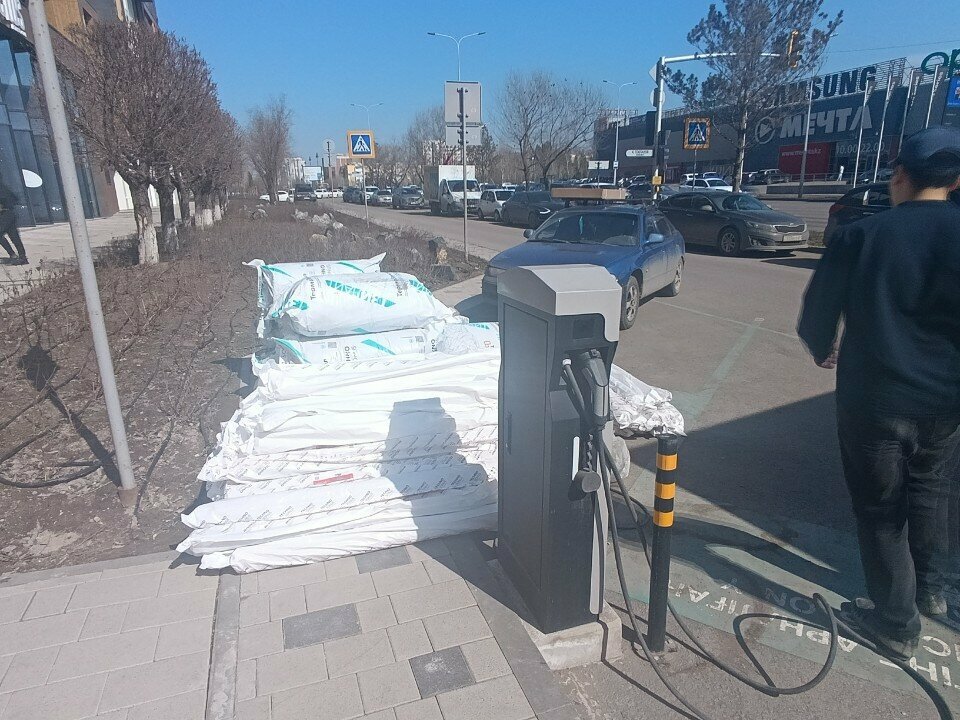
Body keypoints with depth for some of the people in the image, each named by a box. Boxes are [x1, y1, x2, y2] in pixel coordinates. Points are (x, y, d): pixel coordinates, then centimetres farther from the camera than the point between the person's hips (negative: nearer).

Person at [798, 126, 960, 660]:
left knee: (881, 510, 12)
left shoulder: (861, 235, -9)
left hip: (873, 397, -3)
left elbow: (817, 312, -3)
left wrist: (823, 352, 17)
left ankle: (897, 623, 24)